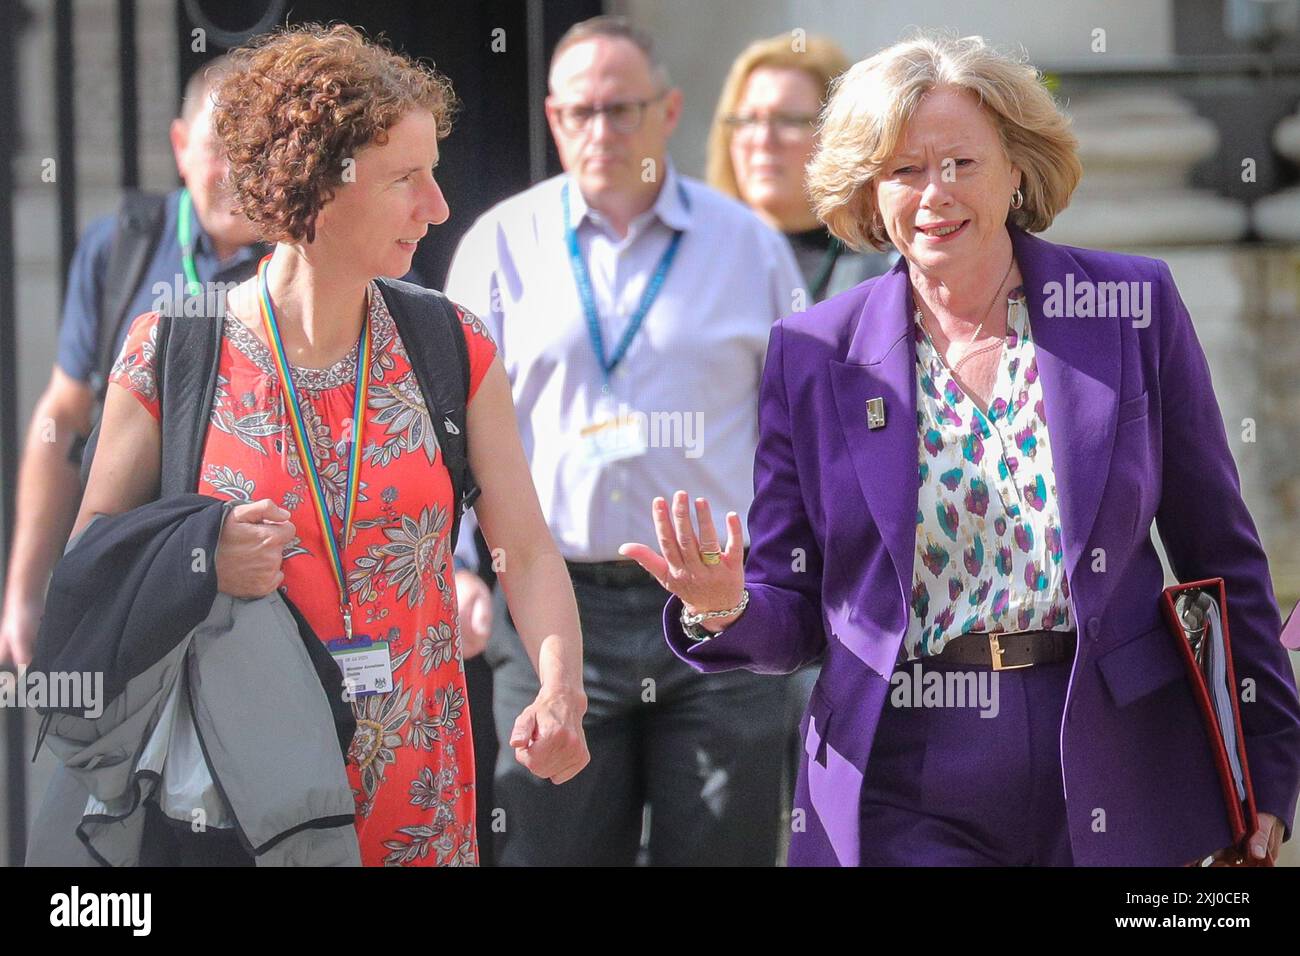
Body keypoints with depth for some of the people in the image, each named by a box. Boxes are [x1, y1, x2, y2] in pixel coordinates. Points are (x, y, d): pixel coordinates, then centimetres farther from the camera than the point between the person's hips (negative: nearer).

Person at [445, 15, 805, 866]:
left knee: (724, 849, 2)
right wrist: (460, 572, -2)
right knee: (550, 851, 3)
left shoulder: (750, 246, 7)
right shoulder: (502, 245, 6)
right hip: (553, 608, 0)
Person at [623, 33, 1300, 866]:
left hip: (1117, 790, 0)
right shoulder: (812, 354, 2)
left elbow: (1220, 556, 5)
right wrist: (724, 610, -17)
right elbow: (795, 615, 6)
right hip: (904, 794, 0)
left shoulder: (1138, 307, 1)